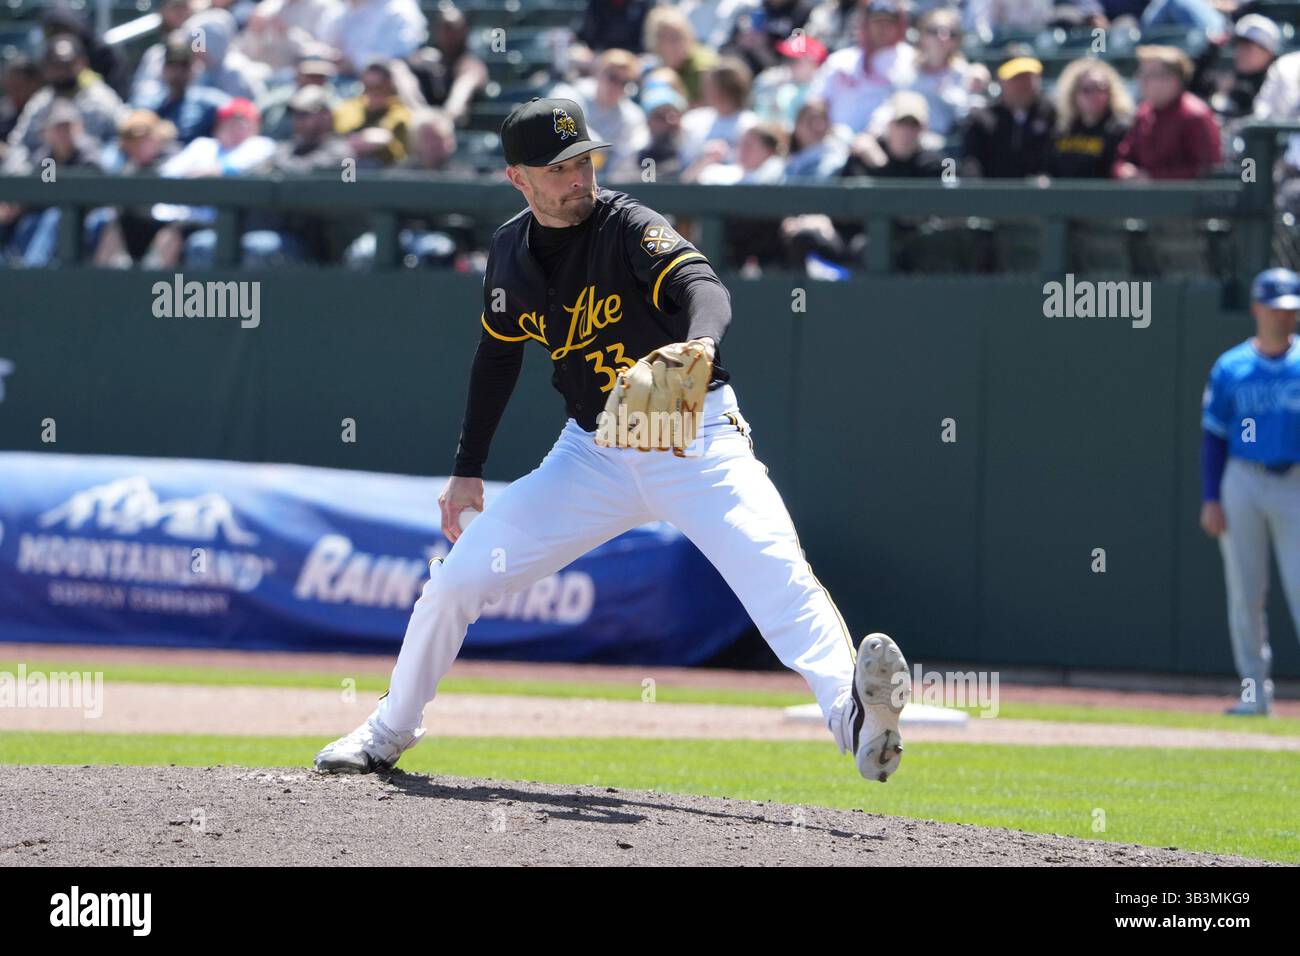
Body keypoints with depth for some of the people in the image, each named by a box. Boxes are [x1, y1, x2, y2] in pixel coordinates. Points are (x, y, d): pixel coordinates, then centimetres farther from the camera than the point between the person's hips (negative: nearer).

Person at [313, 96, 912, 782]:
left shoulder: (628, 228, -17)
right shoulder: (512, 251, 1)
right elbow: (498, 354, 17)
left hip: (693, 441, -5)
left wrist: (700, 346, -60)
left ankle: (849, 713, -47)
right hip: (593, 454, 5)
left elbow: (700, 285, -37)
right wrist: (467, 470, 15)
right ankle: (387, 736, 23)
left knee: (775, 570, -29)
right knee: (456, 579, 3)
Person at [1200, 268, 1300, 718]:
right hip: (1243, 483, 1)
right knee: (1245, 593, 2)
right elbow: (1213, 436, 7)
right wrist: (1210, 499, -1)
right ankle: (1255, 691, 9)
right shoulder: (1230, 368, 6)